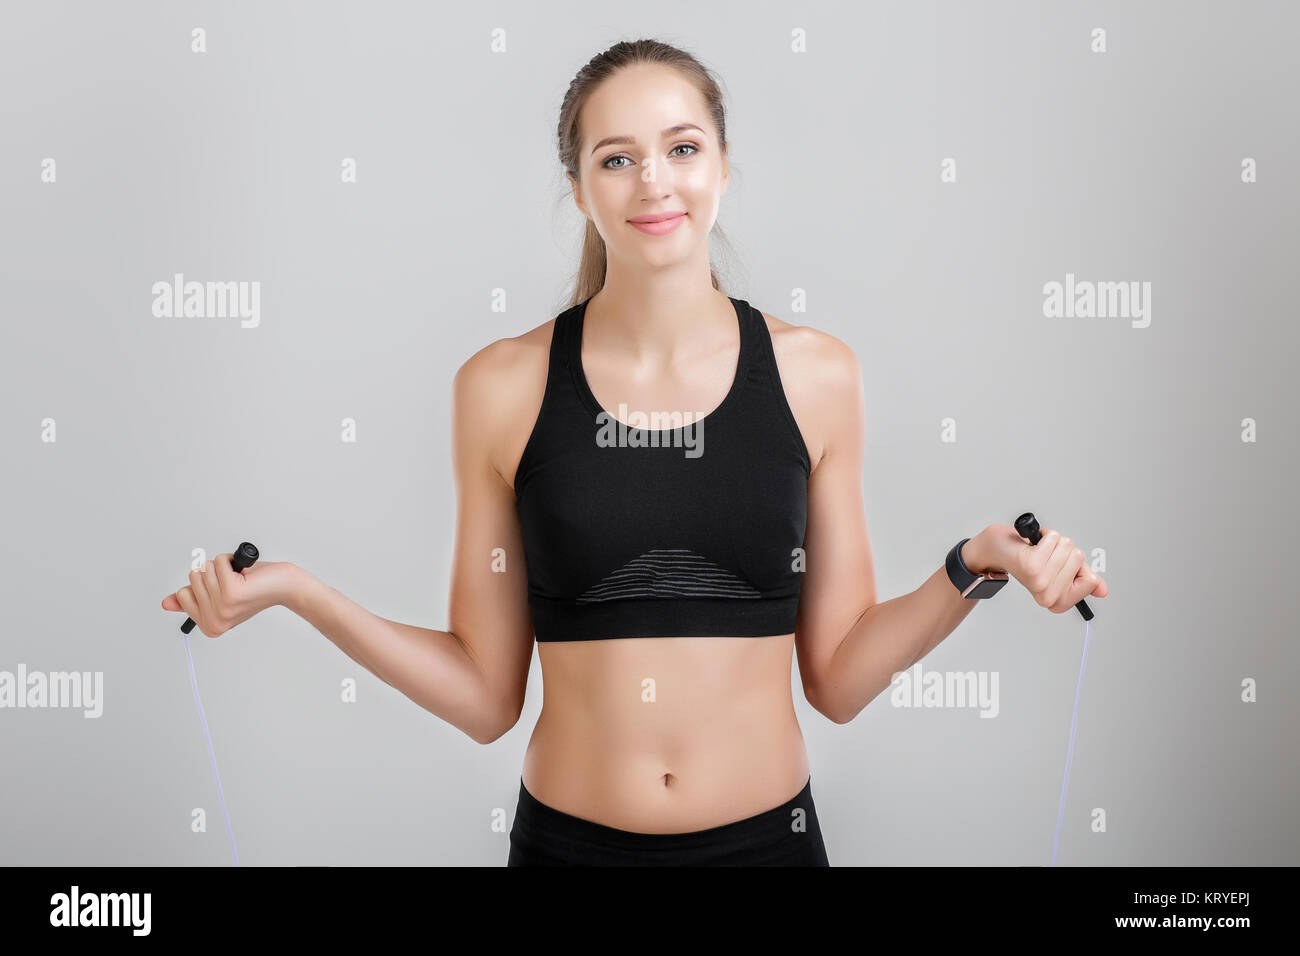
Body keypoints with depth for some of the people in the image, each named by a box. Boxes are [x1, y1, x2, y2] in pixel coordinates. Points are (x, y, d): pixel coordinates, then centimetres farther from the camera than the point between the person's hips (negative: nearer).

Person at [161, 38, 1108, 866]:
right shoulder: (503, 387, -6)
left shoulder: (815, 375, -4)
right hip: (569, 838, 0)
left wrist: (976, 565, -12)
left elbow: (837, 676, 0)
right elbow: (487, 695, -3)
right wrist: (296, 591, -12)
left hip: (765, 837, 1)